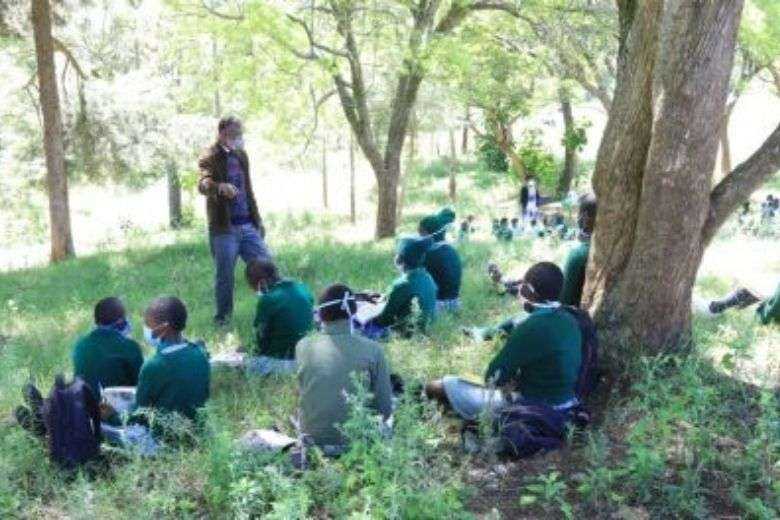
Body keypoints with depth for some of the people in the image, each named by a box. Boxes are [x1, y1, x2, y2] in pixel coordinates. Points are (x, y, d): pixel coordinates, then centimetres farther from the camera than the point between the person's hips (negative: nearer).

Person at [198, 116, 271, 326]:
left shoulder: (241, 155, 13)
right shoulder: (210, 158, -7)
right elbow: (203, 184, -27)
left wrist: (258, 219, 21)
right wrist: (221, 187, -48)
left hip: (247, 226, 6)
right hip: (224, 228, -6)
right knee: (224, 275, 1)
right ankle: (223, 317, 18)